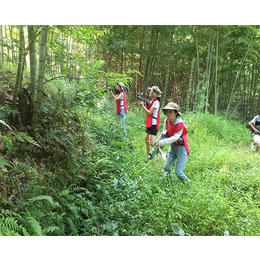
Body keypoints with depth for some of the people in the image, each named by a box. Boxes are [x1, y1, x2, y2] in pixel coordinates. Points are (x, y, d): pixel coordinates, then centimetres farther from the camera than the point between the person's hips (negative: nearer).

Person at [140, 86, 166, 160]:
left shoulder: (156, 102, -16)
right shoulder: (152, 101, 13)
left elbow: (149, 113, -18)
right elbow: (148, 111, 13)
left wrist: (143, 105, -8)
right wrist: (144, 104, 2)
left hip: (153, 124, -10)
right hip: (149, 124, 10)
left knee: (152, 143, -15)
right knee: (146, 140, 17)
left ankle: (162, 153, -1)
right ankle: (148, 155, 30)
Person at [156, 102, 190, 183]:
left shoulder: (180, 124, -26)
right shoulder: (166, 121, -6)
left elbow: (175, 138, -31)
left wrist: (163, 142, -37)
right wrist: (158, 141, -18)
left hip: (181, 148, -7)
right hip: (173, 146, 7)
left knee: (178, 172, -7)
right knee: (167, 167, 10)